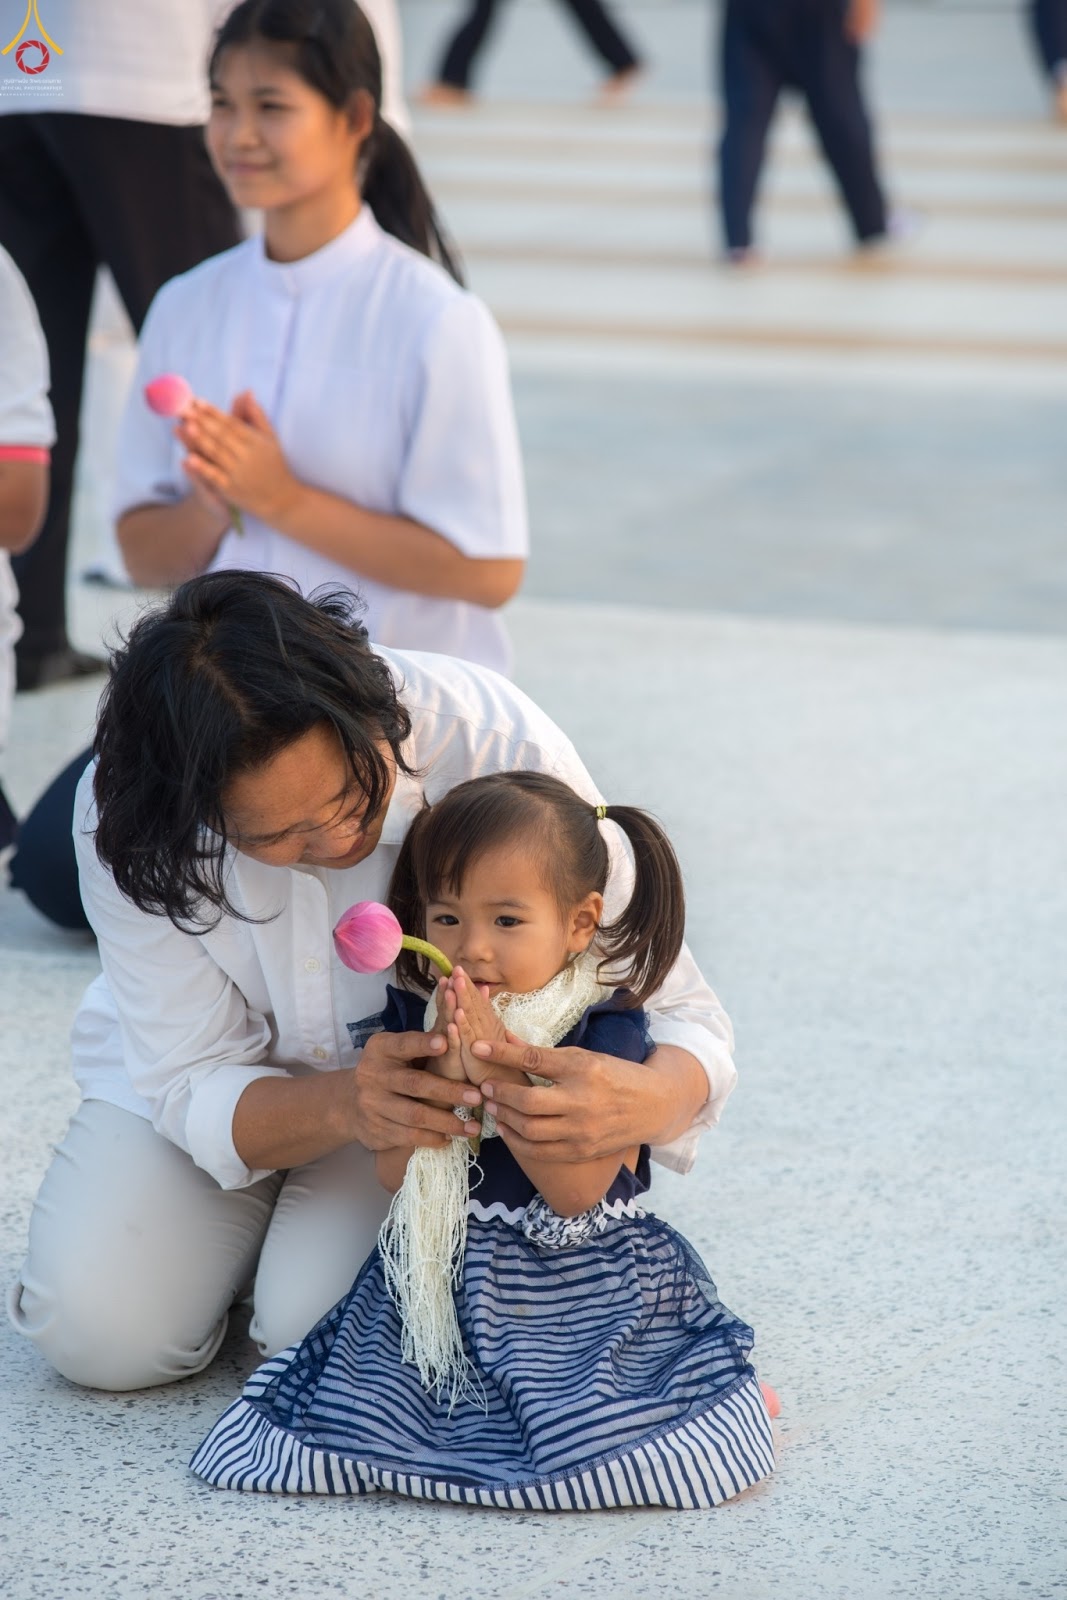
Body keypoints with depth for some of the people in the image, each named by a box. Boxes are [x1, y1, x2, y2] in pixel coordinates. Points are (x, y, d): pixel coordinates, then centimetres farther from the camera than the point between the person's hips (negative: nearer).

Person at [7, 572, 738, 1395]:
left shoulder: (497, 745, -35)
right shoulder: (124, 813, -31)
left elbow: (679, 1015, -28)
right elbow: (193, 1088, -24)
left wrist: (645, 1101, -54)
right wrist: (342, 1107, -47)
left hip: (433, 1072, -1)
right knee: (99, 1332, -17)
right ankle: (254, 1212, 15)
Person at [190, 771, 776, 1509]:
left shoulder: (608, 1028, -11)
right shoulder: (416, 1015, 1)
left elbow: (577, 1192, -18)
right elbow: (396, 1172, -4)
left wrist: (500, 1074, -25)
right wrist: (444, 1075, -20)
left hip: (582, 1286, -4)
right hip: (445, 1277, 4)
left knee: (591, 1438, -22)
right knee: (358, 1412, -14)